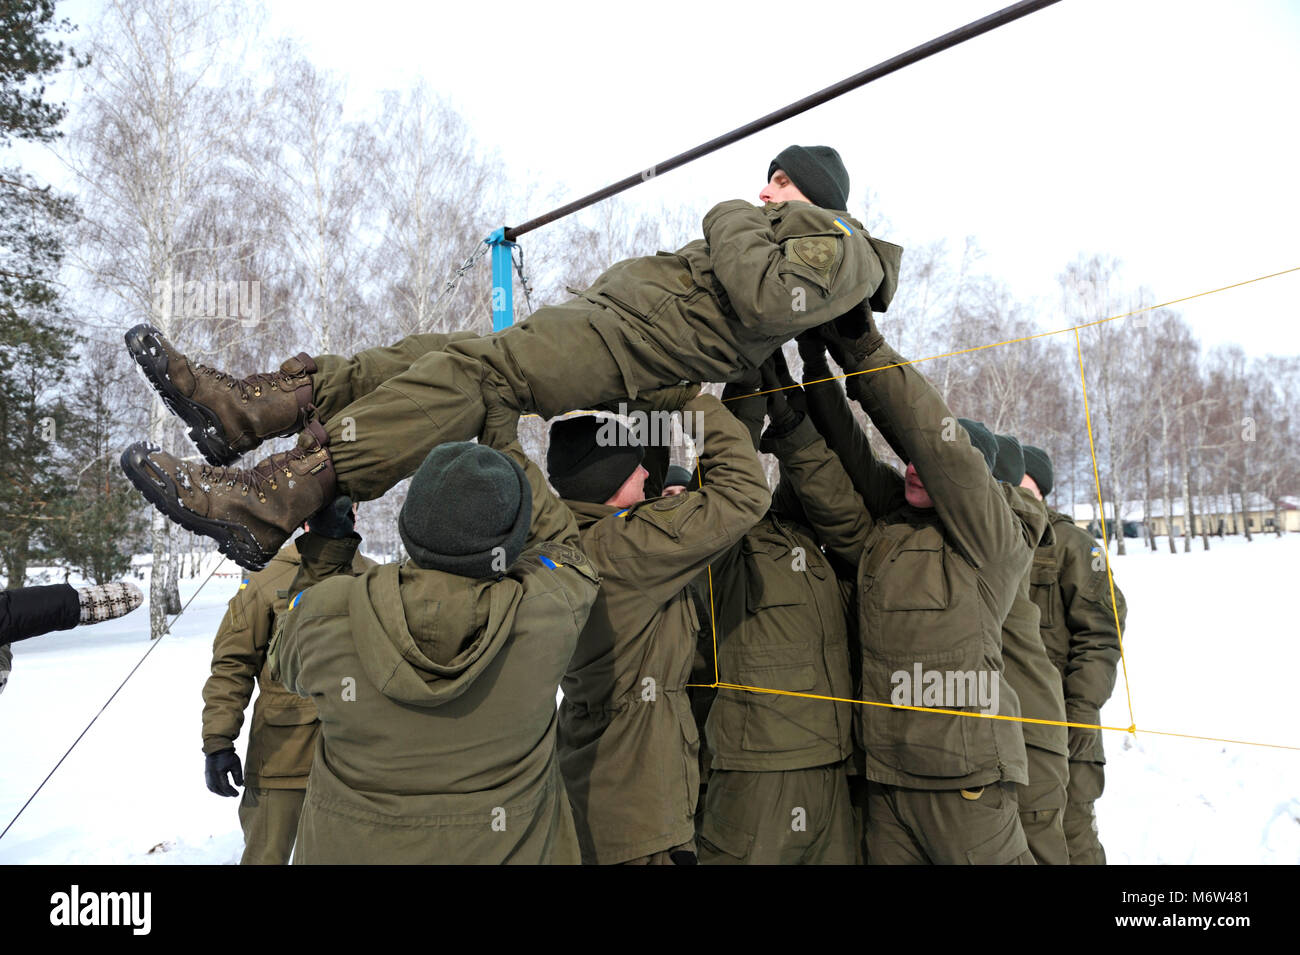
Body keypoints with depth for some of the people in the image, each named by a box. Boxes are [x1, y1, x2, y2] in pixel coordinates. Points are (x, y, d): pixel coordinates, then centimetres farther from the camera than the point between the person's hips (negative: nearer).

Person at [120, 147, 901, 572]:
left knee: (467, 375, -27)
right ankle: (249, 408, -7)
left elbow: (767, 298, -15)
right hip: (609, 310, 10)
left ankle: (270, 501, -34)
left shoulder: (834, 244, 6)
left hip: (639, 338, -10)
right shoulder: (772, 235, 37)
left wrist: (734, 220, 0)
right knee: (440, 354, -3)